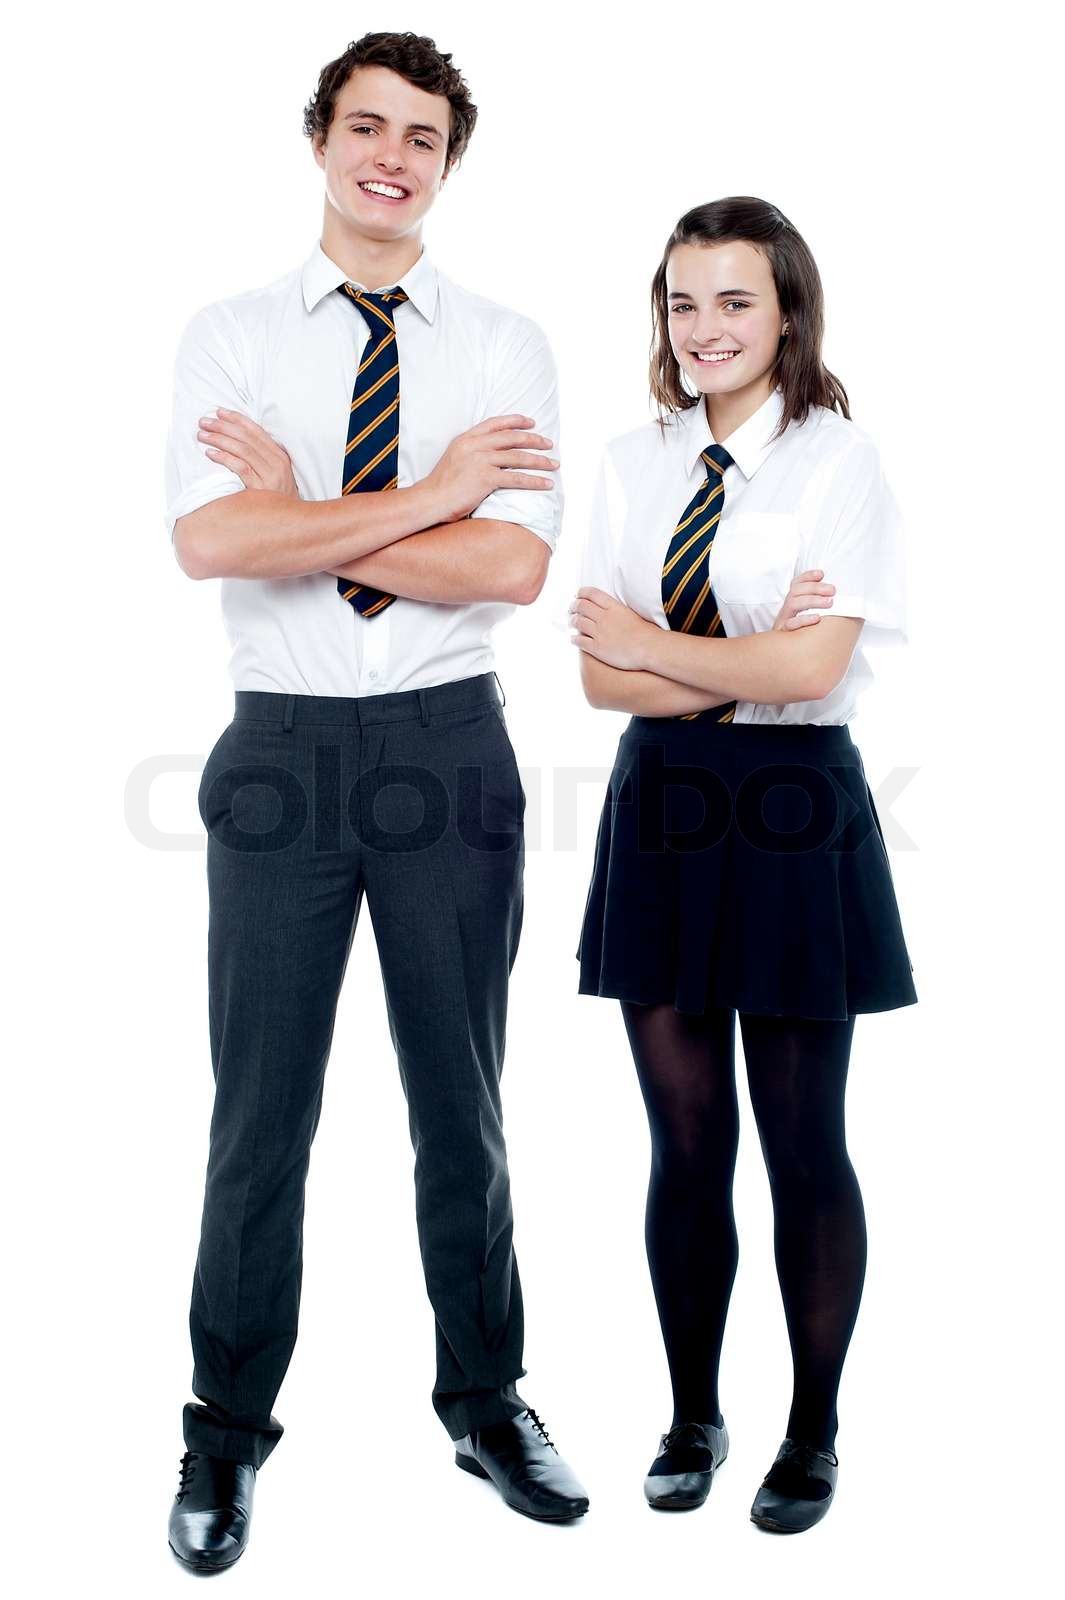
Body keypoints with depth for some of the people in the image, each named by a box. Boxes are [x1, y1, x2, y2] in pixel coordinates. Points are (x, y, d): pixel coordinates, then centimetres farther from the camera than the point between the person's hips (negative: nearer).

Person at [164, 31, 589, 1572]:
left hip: (449, 748, 1)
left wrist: (306, 515, -13)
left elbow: (515, 565, -11)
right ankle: (228, 1430, 28)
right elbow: (206, 541, -14)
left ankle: (487, 1401, 33)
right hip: (283, 750, 0)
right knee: (259, 1118, 8)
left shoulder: (506, 346, 4)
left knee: (462, 1107, 13)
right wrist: (431, 490, -14)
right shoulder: (230, 336, 4)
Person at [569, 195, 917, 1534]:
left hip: (793, 807, -3)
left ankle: (813, 1430, 27)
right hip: (661, 804, 4)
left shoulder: (839, 460, -5)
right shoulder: (631, 466, 7)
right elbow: (600, 678, 0)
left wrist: (646, 642, -7)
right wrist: (746, 663, -14)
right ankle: (692, 1417, 29)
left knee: (803, 1146, 7)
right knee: (684, 1138, 10)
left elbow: (810, 670, -15)